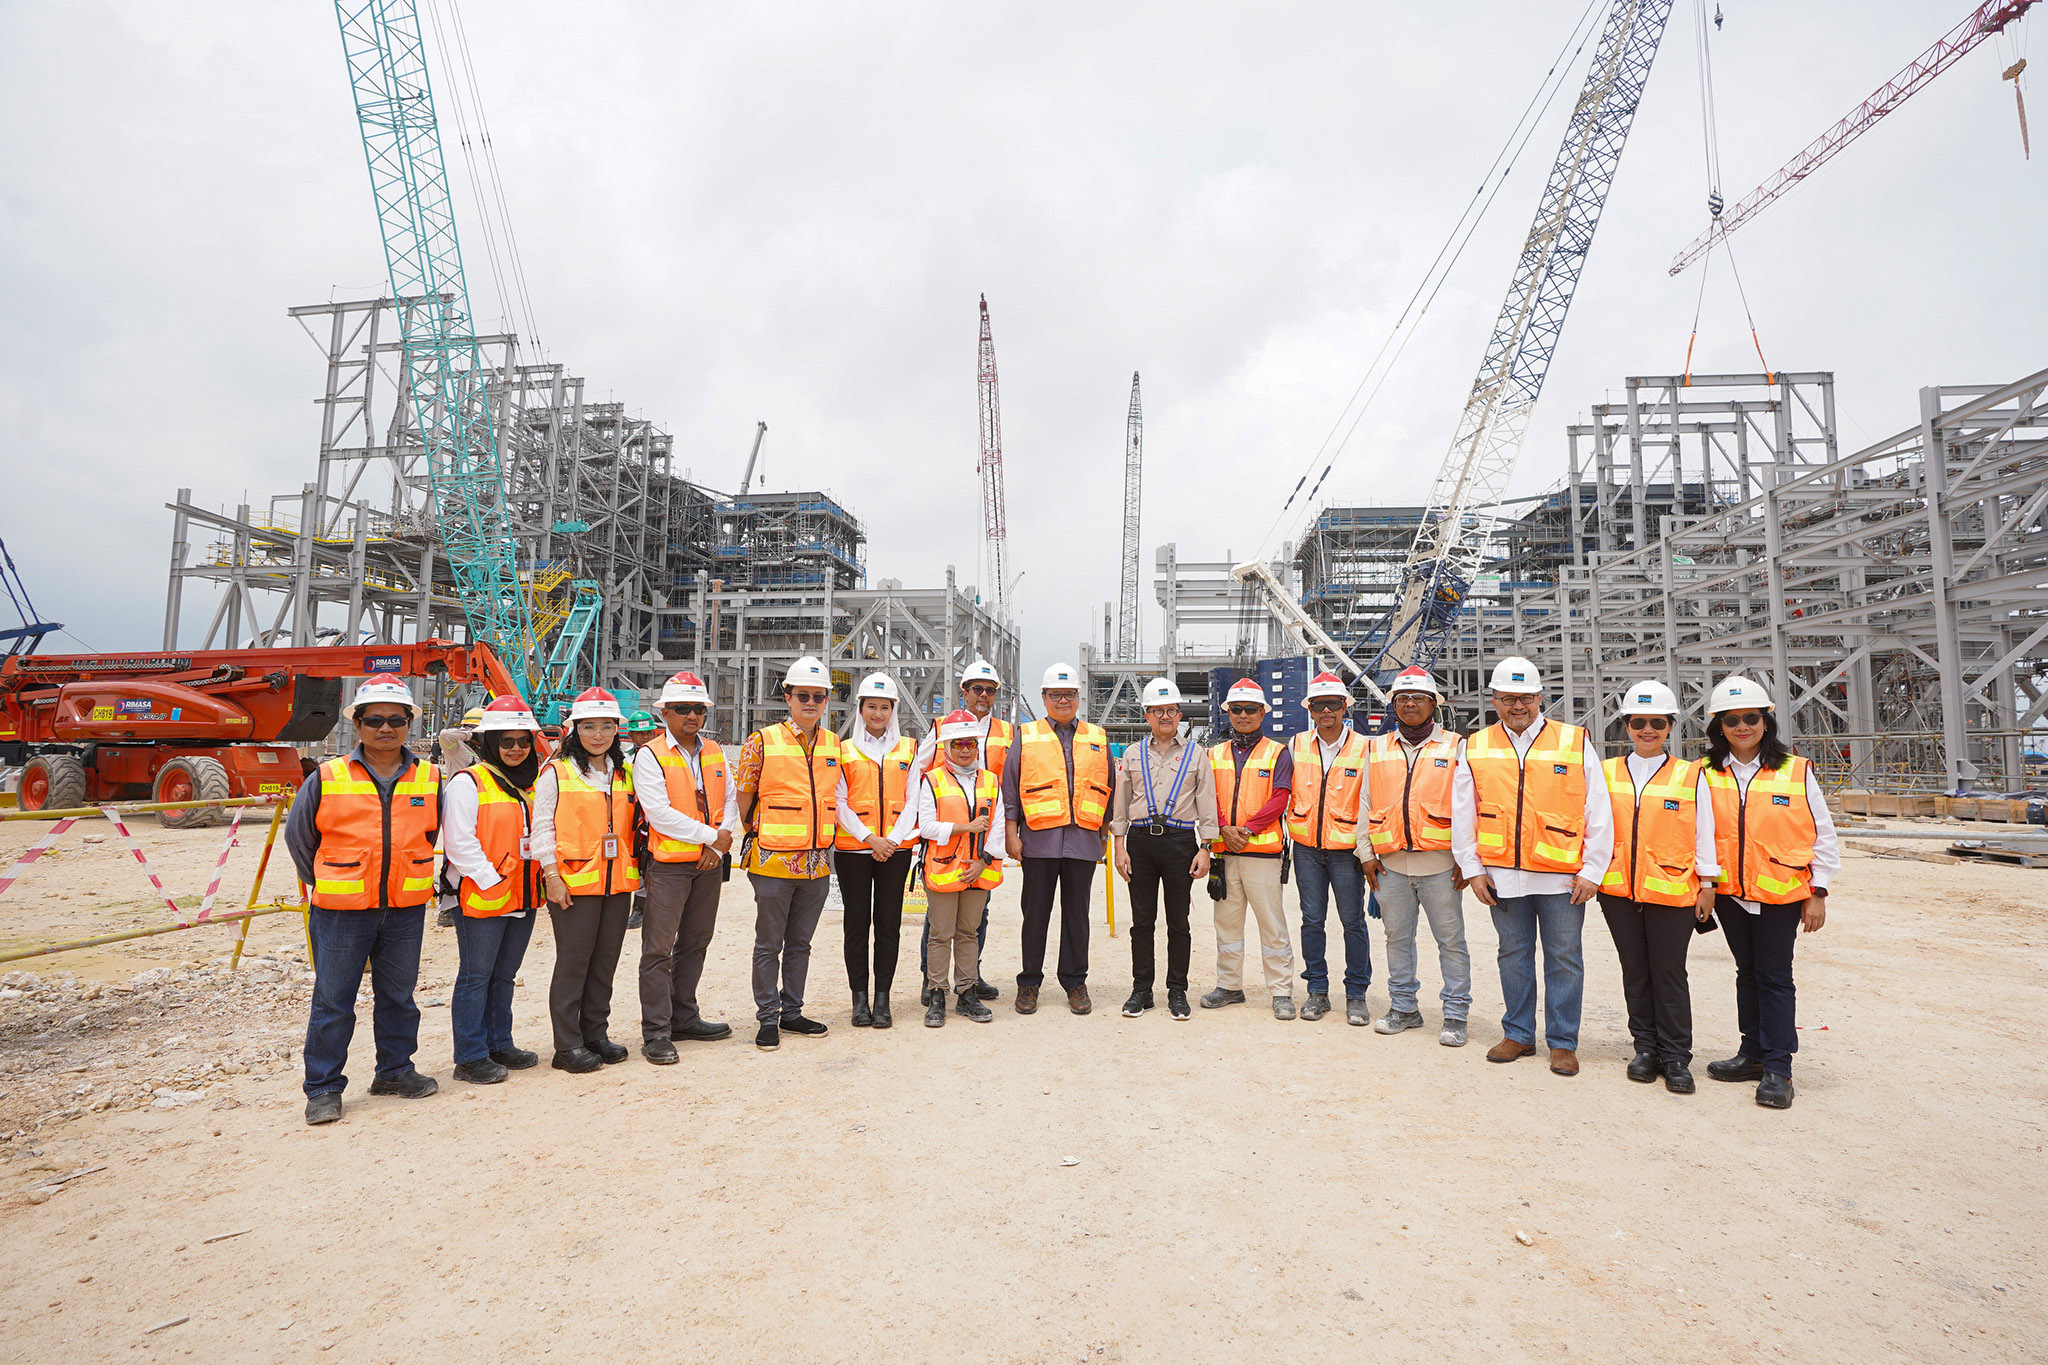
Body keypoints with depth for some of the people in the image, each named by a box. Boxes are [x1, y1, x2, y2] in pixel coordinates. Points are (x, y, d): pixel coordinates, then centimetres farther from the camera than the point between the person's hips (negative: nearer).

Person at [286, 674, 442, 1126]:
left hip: (405, 911, 2)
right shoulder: (326, 779, -5)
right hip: (341, 913, -2)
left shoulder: (430, 780, 1)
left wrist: (404, 881, 12)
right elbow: (298, 837, 8)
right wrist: (324, 886, 9)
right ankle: (323, 1088, 18)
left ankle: (395, 1070, 30)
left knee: (398, 996, 15)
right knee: (332, 1002, 5)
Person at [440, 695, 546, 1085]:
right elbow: (459, 843, -14)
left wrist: (543, 876, 8)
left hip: (523, 897, 7)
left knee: (504, 975, 16)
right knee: (476, 977, 2)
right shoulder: (467, 783, -7)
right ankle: (470, 1057, 11)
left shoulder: (531, 784, 14)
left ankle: (500, 1045, 27)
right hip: (480, 897, -7)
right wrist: (491, 881, -16)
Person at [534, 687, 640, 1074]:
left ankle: (596, 1035, 22)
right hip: (574, 882, -5)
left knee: (605, 961, 10)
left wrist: (637, 869, 11)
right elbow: (542, 827, -5)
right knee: (573, 962, -1)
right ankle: (568, 1046, 9)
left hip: (617, 882, 5)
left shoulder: (625, 774, 13)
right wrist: (552, 875, -11)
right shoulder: (556, 772, -2)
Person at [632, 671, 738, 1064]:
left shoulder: (714, 752, 11)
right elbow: (659, 814, -16)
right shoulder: (650, 755, -8)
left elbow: (730, 799, 13)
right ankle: (656, 1033, 6)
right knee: (659, 948, -3)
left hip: (710, 864, 6)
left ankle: (684, 1018, 28)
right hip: (668, 864, -6)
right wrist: (710, 835, -13)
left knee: (695, 943, 15)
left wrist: (723, 839, -4)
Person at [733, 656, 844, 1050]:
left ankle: (792, 1012, 27)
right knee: (769, 945, 6)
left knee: (800, 943, 15)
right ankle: (767, 1018, 18)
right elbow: (742, 796, 0)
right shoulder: (762, 742, -7)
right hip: (774, 861, -4)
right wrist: (759, 834, 4)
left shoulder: (835, 745, 7)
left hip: (818, 863, 4)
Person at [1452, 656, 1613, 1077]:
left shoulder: (1576, 744, 1)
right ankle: (1518, 1034, 25)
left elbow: (1599, 814, 1)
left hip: (1562, 876, -1)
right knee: (1513, 955, 12)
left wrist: (1592, 871, -3)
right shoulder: (1475, 748, 5)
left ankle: (1563, 1042, 19)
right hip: (1502, 874, 2)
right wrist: (1472, 869, 2)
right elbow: (1462, 815, 7)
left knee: (1564, 958, 5)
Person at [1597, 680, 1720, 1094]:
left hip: (1672, 891, -2)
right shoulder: (1607, 774, 7)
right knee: (1635, 971, 10)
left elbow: (1703, 834, 4)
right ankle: (1646, 1048, 22)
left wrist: (1707, 884, 3)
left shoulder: (1690, 777, 1)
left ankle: (1676, 1058, 13)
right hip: (1618, 889, 2)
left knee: (1669, 972, 2)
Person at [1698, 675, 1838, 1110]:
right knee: (1748, 973, 14)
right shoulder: (1708, 775, 2)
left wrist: (1818, 894, -2)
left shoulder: (1797, 772, -4)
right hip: (1730, 891, 3)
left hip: (1781, 893, -3)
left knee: (1774, 976, -1)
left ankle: (1777, 1067, 8)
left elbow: (1823, 836, 0)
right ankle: (1753, 1053, 25)